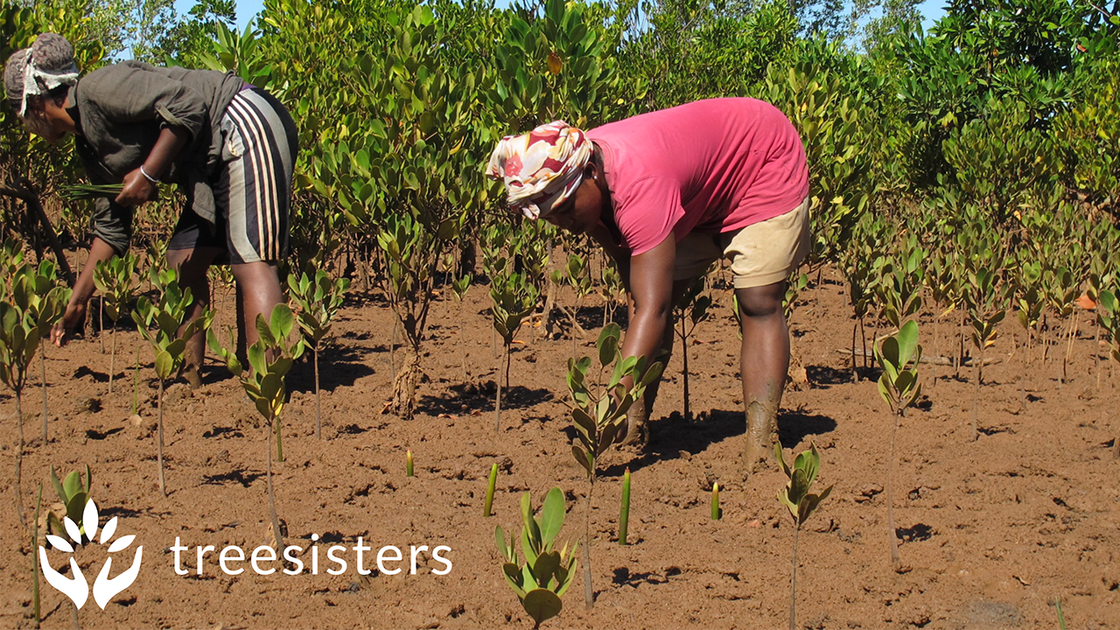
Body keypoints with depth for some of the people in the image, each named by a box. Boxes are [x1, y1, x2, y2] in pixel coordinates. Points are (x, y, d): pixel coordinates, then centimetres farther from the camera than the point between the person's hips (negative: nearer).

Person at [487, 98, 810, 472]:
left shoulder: (639, 184, -44)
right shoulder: (569, 180, -19)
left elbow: (652, 311, -49)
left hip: (768, 164, -8)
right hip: (699, 198, 8)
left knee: (758, 303, -20)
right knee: (649, 293, -3)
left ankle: (760, 445, -26)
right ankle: (636, 427, -2)